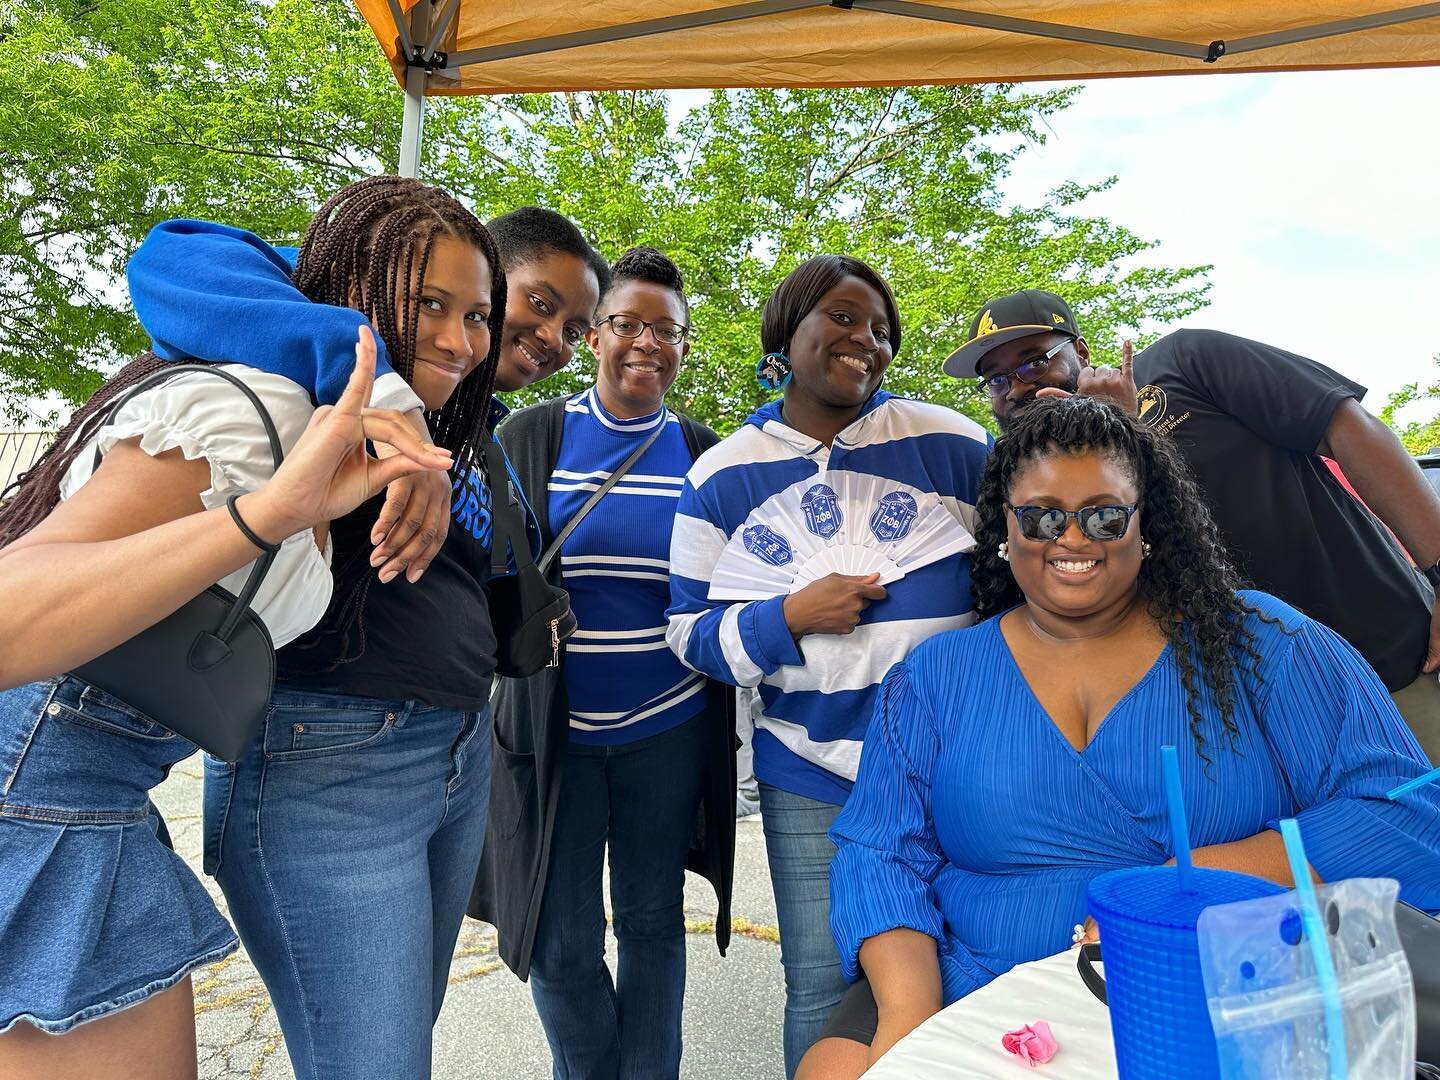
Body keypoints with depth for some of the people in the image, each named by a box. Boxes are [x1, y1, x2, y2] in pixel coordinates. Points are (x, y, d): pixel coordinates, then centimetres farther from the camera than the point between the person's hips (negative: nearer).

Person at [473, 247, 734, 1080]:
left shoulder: (705, 453, 2)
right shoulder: (531, 435, -1)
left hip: (670, 728, 1)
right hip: (554, 730, 0)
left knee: (652, 920, 16)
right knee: (562, 943, 10)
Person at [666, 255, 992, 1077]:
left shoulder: (953, 443, -2)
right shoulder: (723, 476, 0)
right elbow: (693, 633, 2)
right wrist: (788, 619, -15)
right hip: (813, 777, 0)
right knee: (824, 989, 9)